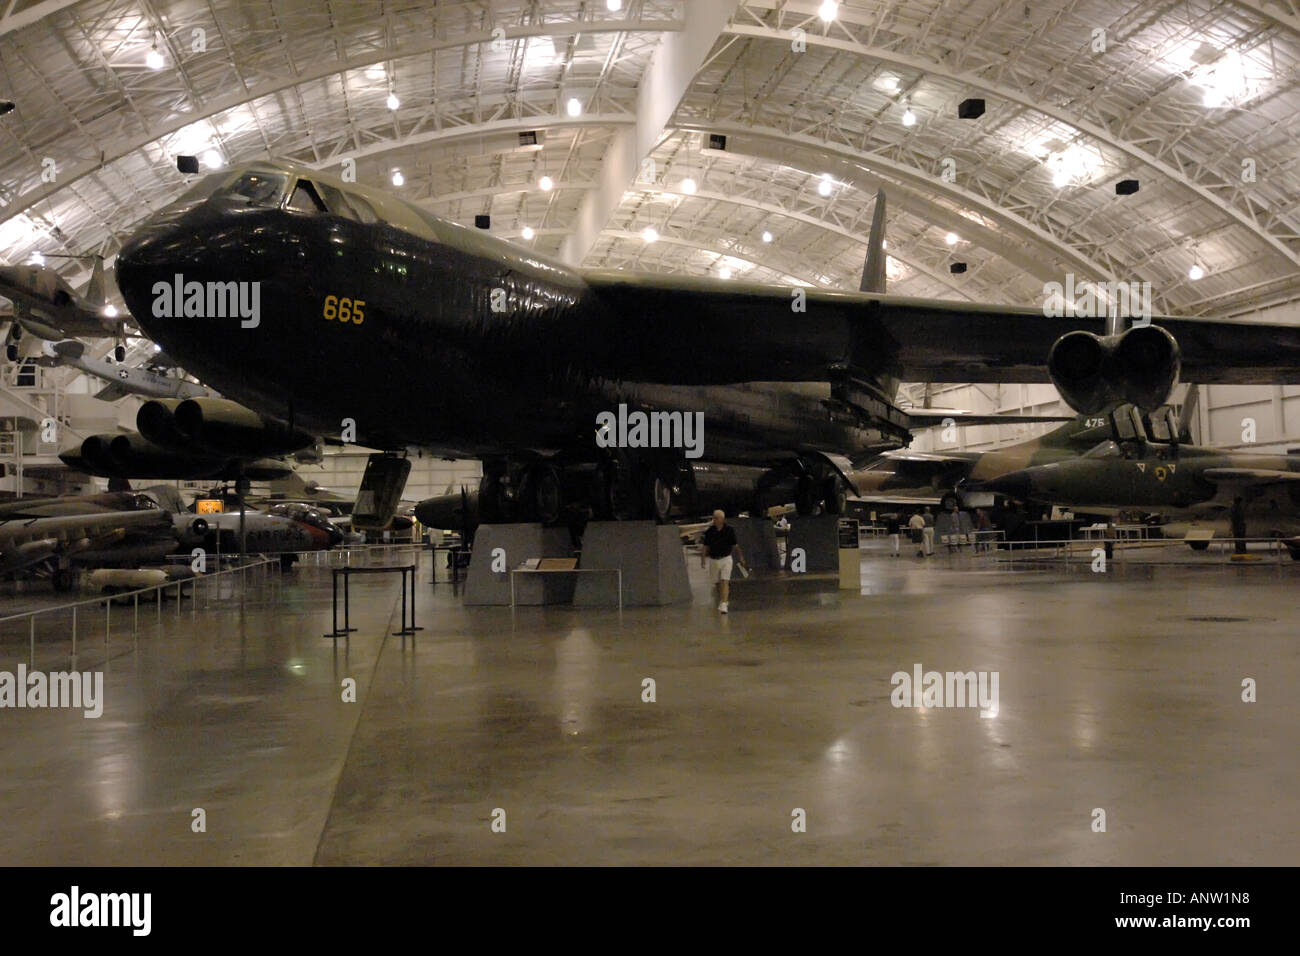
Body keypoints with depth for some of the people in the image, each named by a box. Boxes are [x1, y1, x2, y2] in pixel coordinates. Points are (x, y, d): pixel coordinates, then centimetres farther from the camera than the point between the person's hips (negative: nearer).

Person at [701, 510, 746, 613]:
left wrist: (741, 558, 5)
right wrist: (703, 558, -4)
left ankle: (724, 604, -20)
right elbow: (706, 546, 5)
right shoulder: (709, 531, -1)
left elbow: (735, 545, 3)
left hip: (726, 559, -3)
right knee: (717, 583, 13)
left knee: (725, 581, -14)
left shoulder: (729, 530, -5)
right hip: (713, 560, 3)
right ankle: (721, 600, 37)